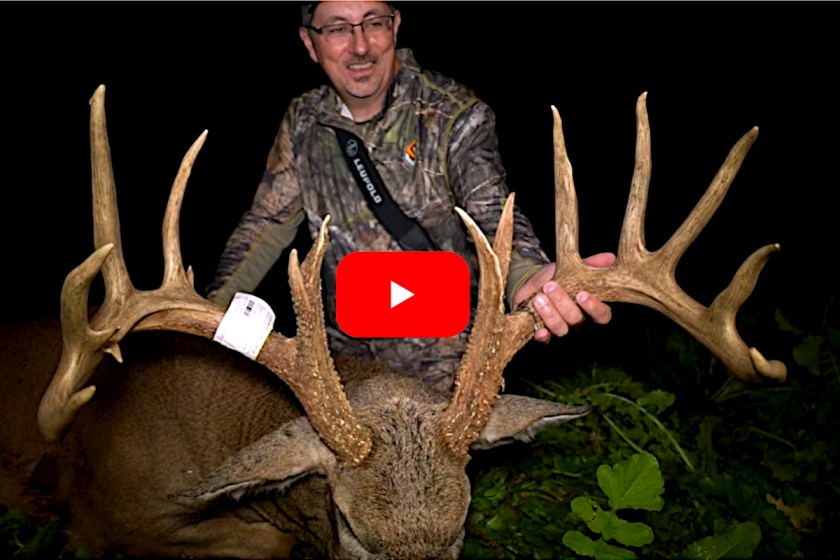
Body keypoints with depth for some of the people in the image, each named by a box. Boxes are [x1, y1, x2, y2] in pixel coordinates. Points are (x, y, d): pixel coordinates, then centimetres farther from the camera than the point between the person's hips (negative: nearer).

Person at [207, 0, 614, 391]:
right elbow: (268, 222, 3)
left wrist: (529, 277, -50)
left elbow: (495, 216, -26)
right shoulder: (302, 121, -3)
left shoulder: (456, 115, -15)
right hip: (345, 354, 4)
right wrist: (209, 312, -12)